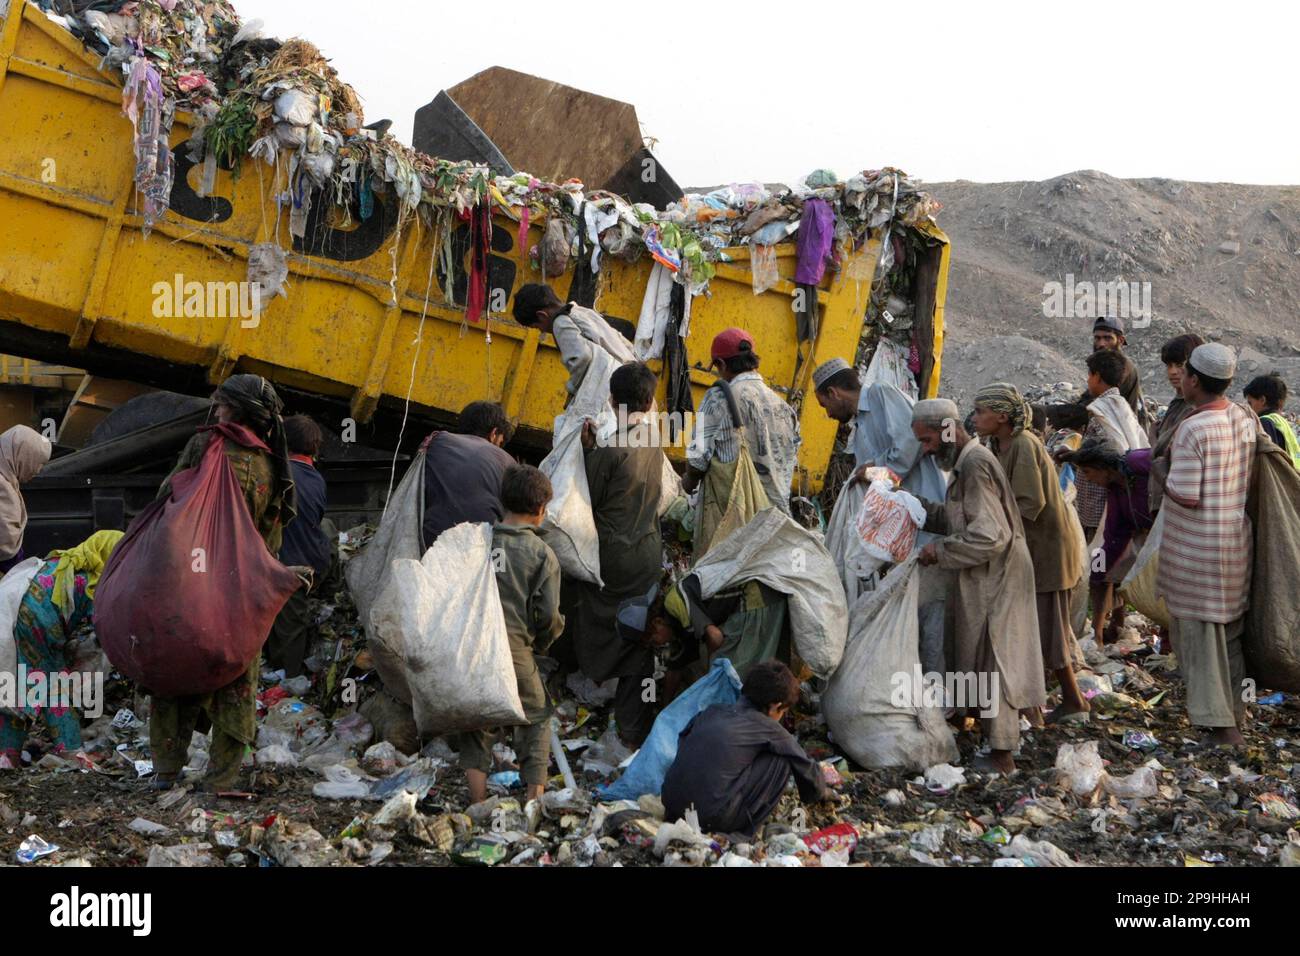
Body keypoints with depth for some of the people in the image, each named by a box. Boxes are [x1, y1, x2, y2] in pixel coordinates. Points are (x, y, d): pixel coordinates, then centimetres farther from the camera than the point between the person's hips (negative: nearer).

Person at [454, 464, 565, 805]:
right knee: (536, 718, 17)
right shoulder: (542, 554, -2)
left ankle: (478, 801, 11)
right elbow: (548, 614, -5)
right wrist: (541, 644, 14)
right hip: (516, 651, -2)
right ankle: (535, 796, 13)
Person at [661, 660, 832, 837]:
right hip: (713, 817, -6)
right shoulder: (767, 728, 2)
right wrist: (823, 793, 35)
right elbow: (805, 766, 14)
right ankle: (744, 831, 7)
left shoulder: (712, 712, 15)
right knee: (782, 761, 5)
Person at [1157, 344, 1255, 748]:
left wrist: (1165, 477, -5)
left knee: (1200, 633, 3)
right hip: (1237, 541, 7)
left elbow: (1185, 496, -23)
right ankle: (1234, 710, 29)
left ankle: (1220, 723, 6)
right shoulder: (1247, 420, 1)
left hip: (1197, 547, -7)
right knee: (1230, 628, 19)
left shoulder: (1192, 430, -22)